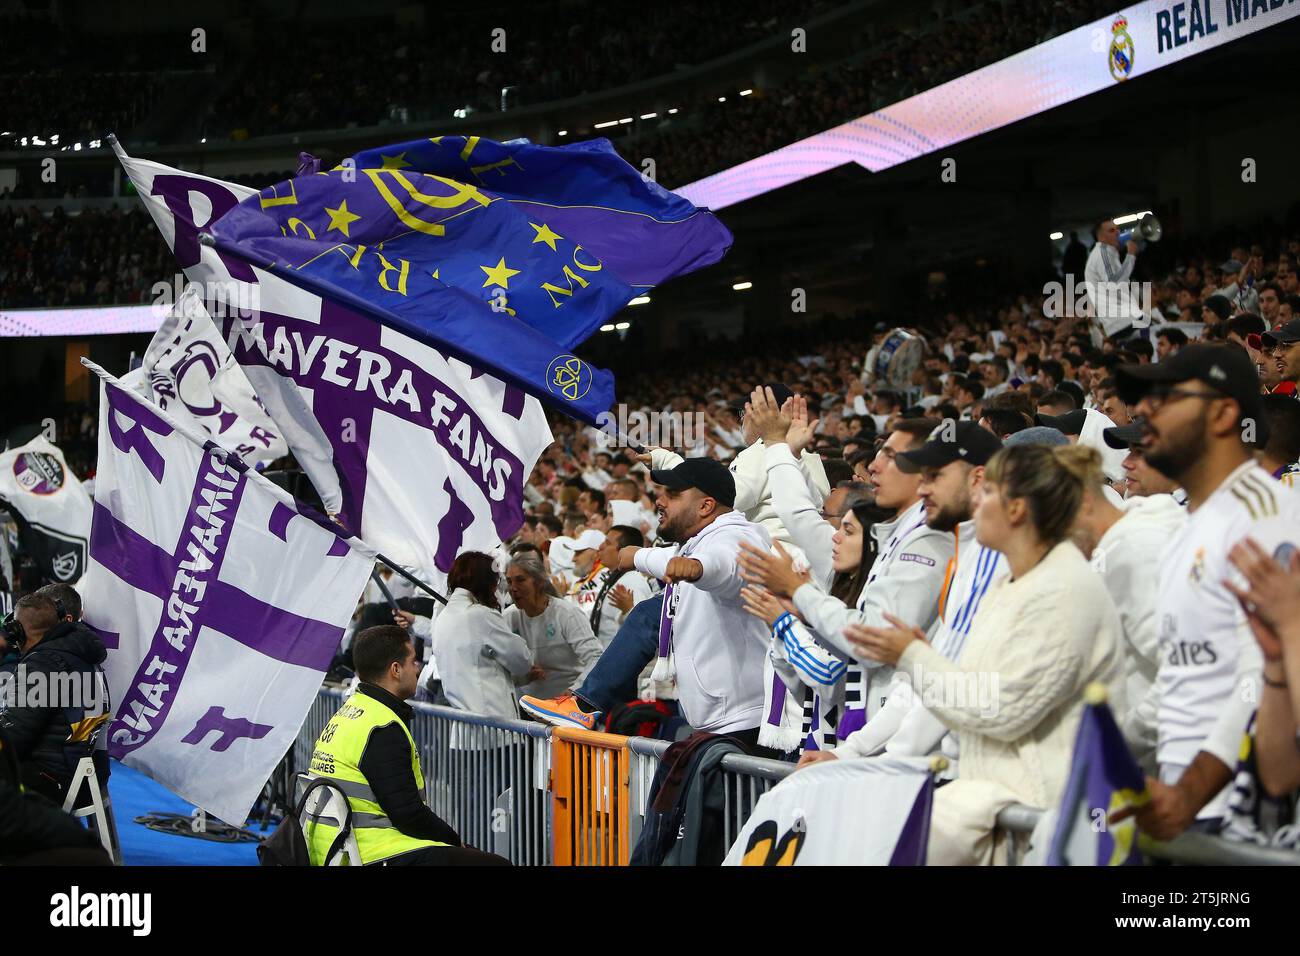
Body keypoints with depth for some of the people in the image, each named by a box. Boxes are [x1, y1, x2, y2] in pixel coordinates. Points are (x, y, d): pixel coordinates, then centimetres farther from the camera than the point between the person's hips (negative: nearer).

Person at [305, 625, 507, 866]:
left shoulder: (349, 711, 14)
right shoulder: (382, 730, -17)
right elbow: (408, 814, -20)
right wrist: (454, 841, -3)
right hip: (375, 856, -10)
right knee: (497, 864, -9)